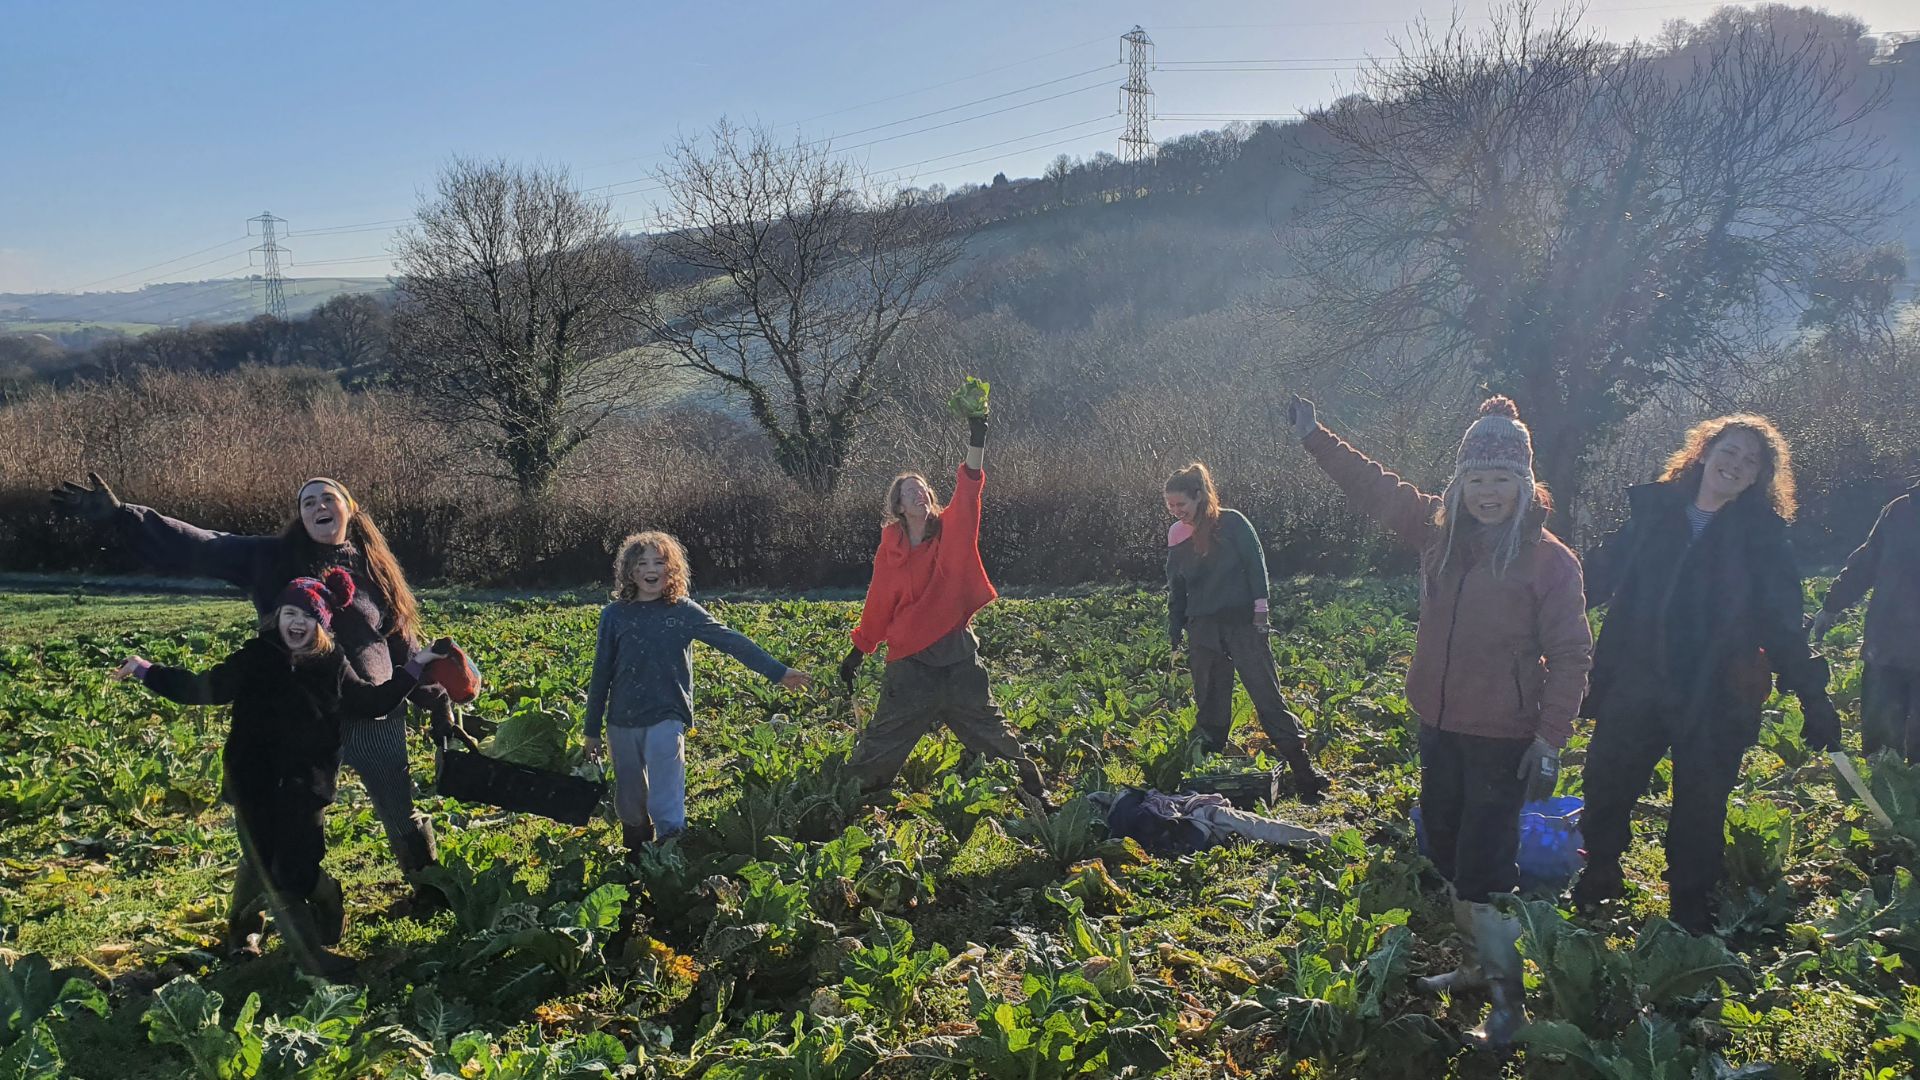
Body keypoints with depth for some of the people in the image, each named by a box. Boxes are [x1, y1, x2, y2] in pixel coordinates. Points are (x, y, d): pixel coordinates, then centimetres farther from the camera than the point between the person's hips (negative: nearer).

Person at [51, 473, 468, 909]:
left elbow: (404, 642, 9)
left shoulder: (372, 567, 3)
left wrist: (439, 707, 9)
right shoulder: (273, 559, 0)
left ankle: (432, 893, 37)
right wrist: (118, 515, -20)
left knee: (401, 814, 15)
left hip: (374, 718, 1)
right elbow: (193, 547, -9)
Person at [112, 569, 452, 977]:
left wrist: (416, 665, 10)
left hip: (305, 786, 1)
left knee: (297, 869, -7)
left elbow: (372, 702, 13)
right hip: (254, 783, 0)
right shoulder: (255, 659, 2)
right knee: (265, 865, -4)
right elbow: (205, 688, 3)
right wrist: (147, 671, -6)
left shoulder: (332, 665, 5)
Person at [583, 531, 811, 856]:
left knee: (666, 807, -15)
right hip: (622, 722, 3)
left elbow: (731, 641, -3)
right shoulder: (614, 615, 4)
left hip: (666, 719, -3)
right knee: (629, 804, 12)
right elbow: (601, 674, 8)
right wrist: (592, 731, 10)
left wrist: (778, 672, -8)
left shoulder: (683, 611, 0)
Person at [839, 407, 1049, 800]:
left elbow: (968, 493, -18)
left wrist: (977, 441, -31)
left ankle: (1035, 794, 19)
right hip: (909, 661, 0)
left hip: (957, 654, 0)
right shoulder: (890, 549, 0)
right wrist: (858, 651, 9)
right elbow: (878, 605, 7)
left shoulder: (950, 532, -1)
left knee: (992, 734, 8)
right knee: (881, 745, 9)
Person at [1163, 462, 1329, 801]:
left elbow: (1256, 563, -5)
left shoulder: (1232, 523, -6)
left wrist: (1260, 608, -11)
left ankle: (1306, 775, -4)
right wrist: (1174, 634, 15)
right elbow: (1176, 590, 16)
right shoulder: (1177, 536, 8)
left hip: (1243, 623, -4)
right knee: (1209, 708, 9)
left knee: (1268, 697, -6)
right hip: (1202, 630, 4)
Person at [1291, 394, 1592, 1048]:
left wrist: (1551, 740, -15)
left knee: (1482, 874, -6)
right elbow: (1375, 489, 14)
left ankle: (1508, 999, 11)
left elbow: (1570, 656, -10)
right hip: (1438, 729, 6)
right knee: (1449, 860, 17)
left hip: (1502, 742, -6)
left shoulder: (1549, 559, -11)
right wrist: (1313, 436, 15)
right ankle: (1480, 965, 36)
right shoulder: (1440, 530, 4)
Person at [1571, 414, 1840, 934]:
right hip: (1636, 690, 2)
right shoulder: (1653, 512, 3)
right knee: (1604, 792, 6)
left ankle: (1690, 918, 26)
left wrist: (1813, 696, -3)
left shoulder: (1763, 537, 0)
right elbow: (1599, 575, 7)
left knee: (1699, 814, 8)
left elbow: (1782, 627, 1)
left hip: (1716, 701, -1)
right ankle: (1596, 887, 30)